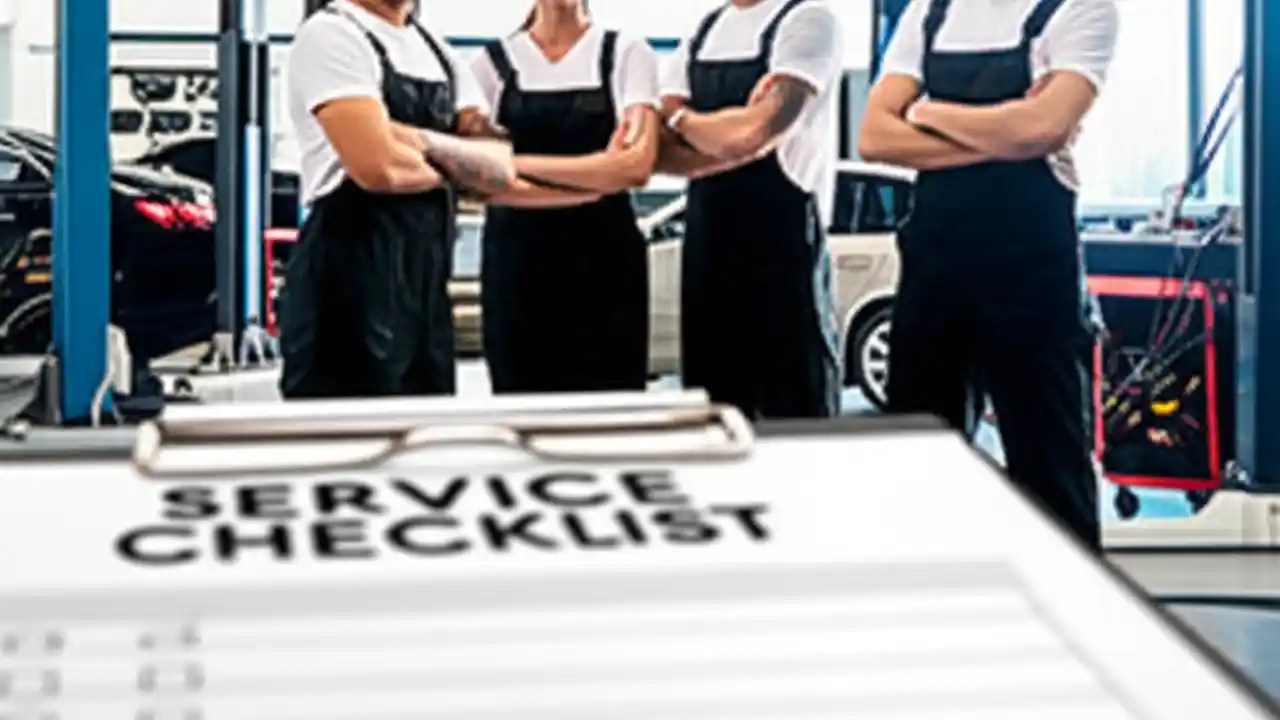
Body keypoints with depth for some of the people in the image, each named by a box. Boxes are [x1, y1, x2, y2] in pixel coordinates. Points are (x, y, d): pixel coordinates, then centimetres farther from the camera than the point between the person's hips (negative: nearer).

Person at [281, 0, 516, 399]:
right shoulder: (331, 34, -9)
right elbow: (379, 166, -21)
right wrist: (462, 165, -1)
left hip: (427, 284, 8)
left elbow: (500, 168, 4)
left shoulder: (439, 52, 16)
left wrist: (422, 142, -13)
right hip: (348, 283, -8)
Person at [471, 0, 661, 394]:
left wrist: (522, 164, -13)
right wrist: (599, 178, -10)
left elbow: (636, 165, -10)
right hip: (516, 260, 1)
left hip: (605, 257, -1)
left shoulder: (626, 53, 3)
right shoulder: (492, 63, 5)